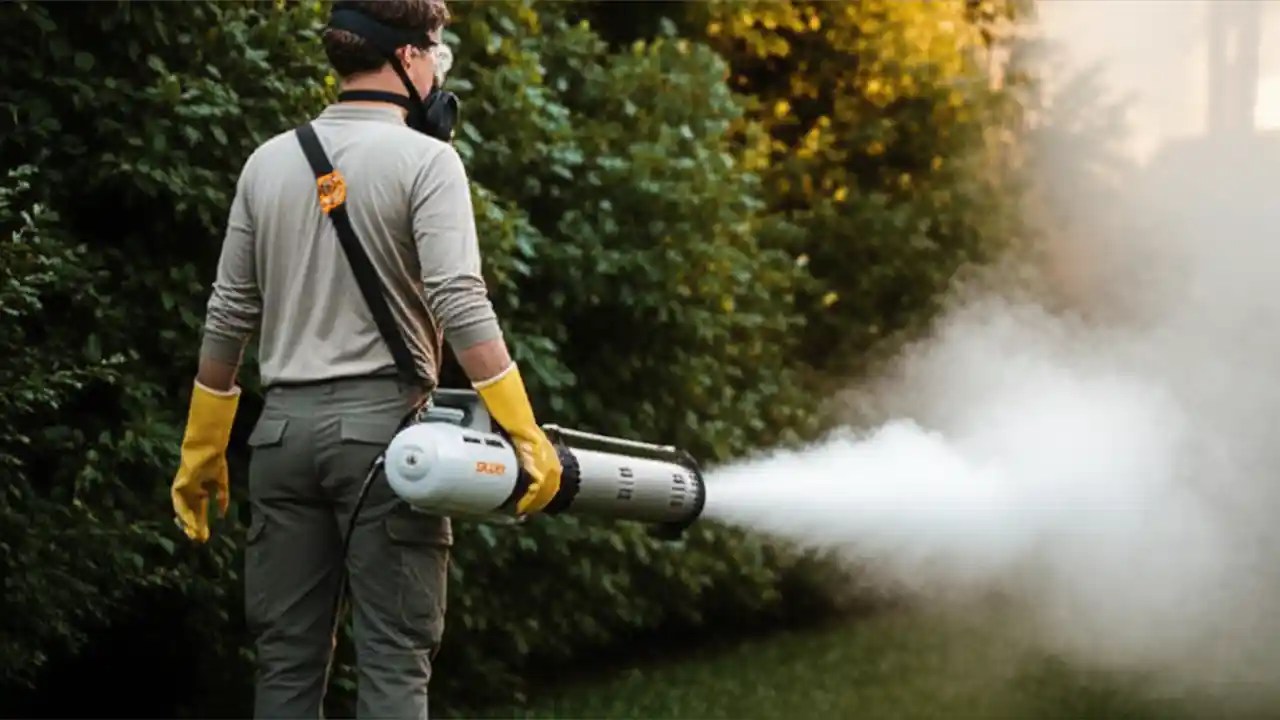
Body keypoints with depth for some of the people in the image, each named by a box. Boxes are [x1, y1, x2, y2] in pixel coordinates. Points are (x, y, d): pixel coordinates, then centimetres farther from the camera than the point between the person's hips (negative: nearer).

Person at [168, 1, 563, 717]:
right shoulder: (426, 160, -6)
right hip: (383, 426, -5)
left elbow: (229, 314, 12)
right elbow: (461, 305, -16)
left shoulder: (269, 161, 11)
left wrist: (202, 449, 18)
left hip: (285, 430, 5)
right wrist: (525, 435, -17)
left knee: (288, 659, 9)